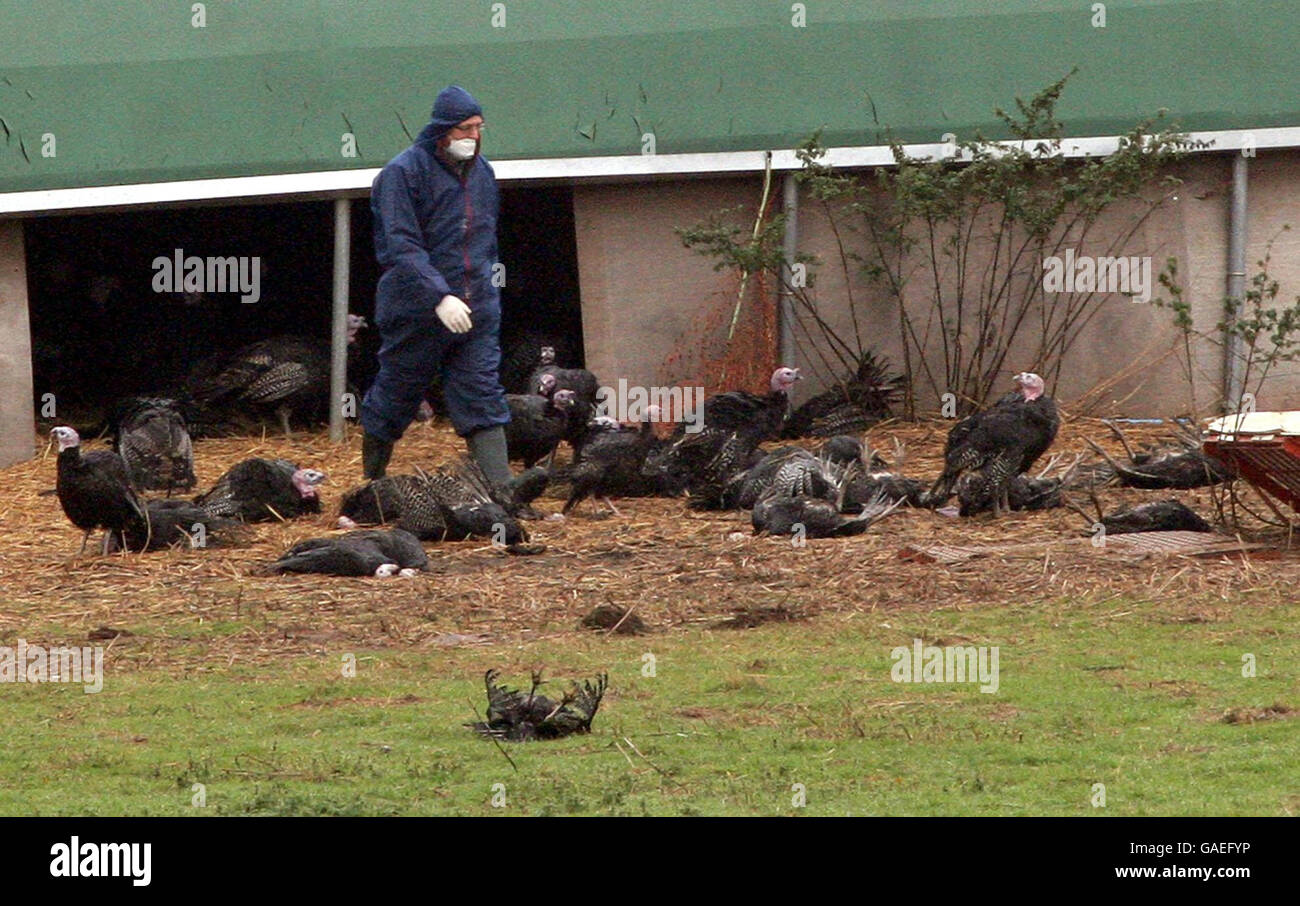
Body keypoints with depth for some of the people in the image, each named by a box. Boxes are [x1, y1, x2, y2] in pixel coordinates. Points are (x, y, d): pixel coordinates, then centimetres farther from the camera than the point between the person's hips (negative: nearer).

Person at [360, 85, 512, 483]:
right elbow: (402, 245, -19)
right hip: (416, 312, -5)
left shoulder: (481, 172, 12)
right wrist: (439, 297, -30)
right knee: (395, 399, 7)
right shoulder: (404, 173, -10)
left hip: (476, 311, 5)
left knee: (483, 401, -4)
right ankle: (373, 484, 25)